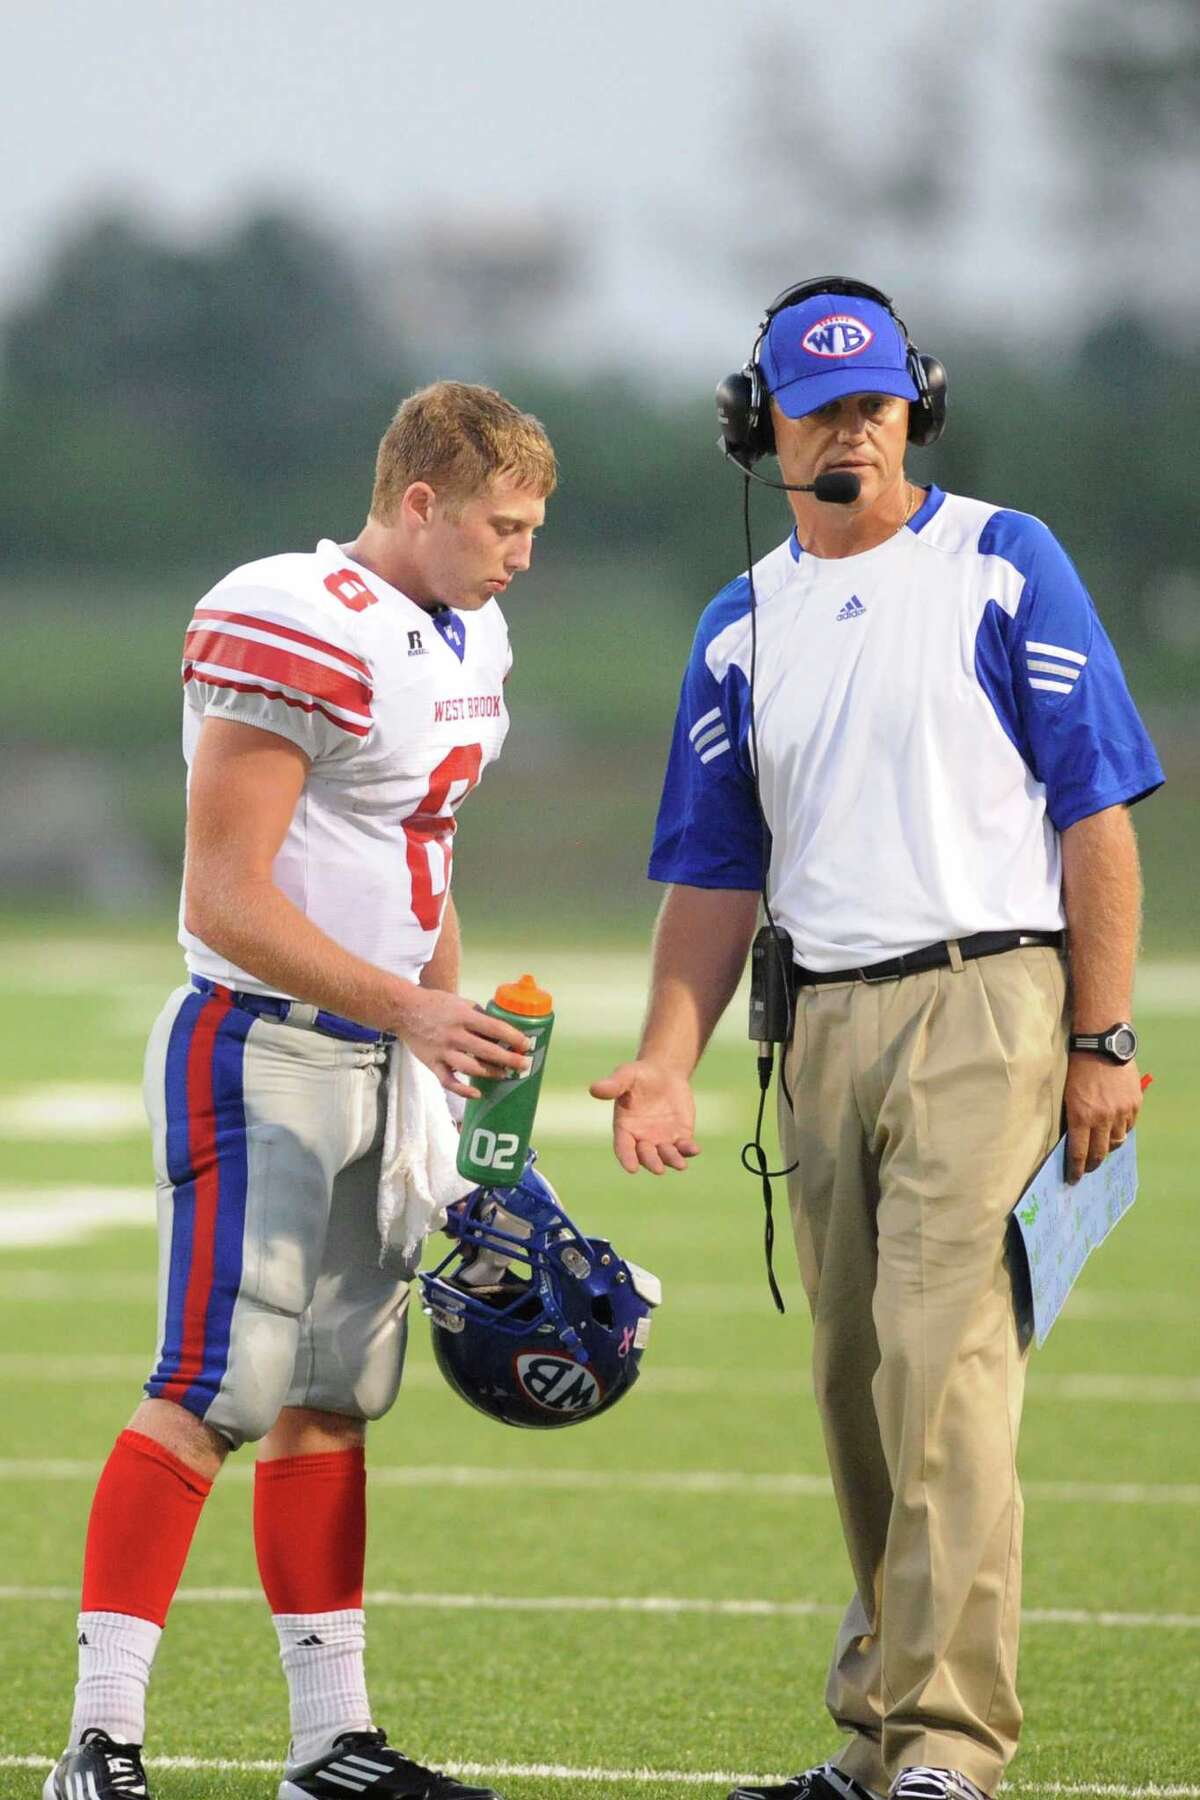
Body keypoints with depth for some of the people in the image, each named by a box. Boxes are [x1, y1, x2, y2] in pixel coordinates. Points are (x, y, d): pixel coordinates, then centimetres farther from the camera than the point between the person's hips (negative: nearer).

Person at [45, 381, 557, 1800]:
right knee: (214, 1391, -12)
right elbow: (226, 898, -20)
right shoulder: (299, 635, -18)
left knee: (330, 1400, 11)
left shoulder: (463, 642, 13)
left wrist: (454, 1041, 19)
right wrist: (408, 1008, -22)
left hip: (380, 1053, 9)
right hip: (260, 1052, -9)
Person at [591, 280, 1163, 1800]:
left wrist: (1101, 1042, -9)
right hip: (826, 1030, 6)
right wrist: (665, 1064, 2)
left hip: (985, 1006, -6)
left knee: (939, 1351, -16)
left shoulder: (1005, 566, 0)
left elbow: (1095, 807, -3)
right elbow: (715, 874, 16)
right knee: (853, 1384, 8)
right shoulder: (742, 627, 15)